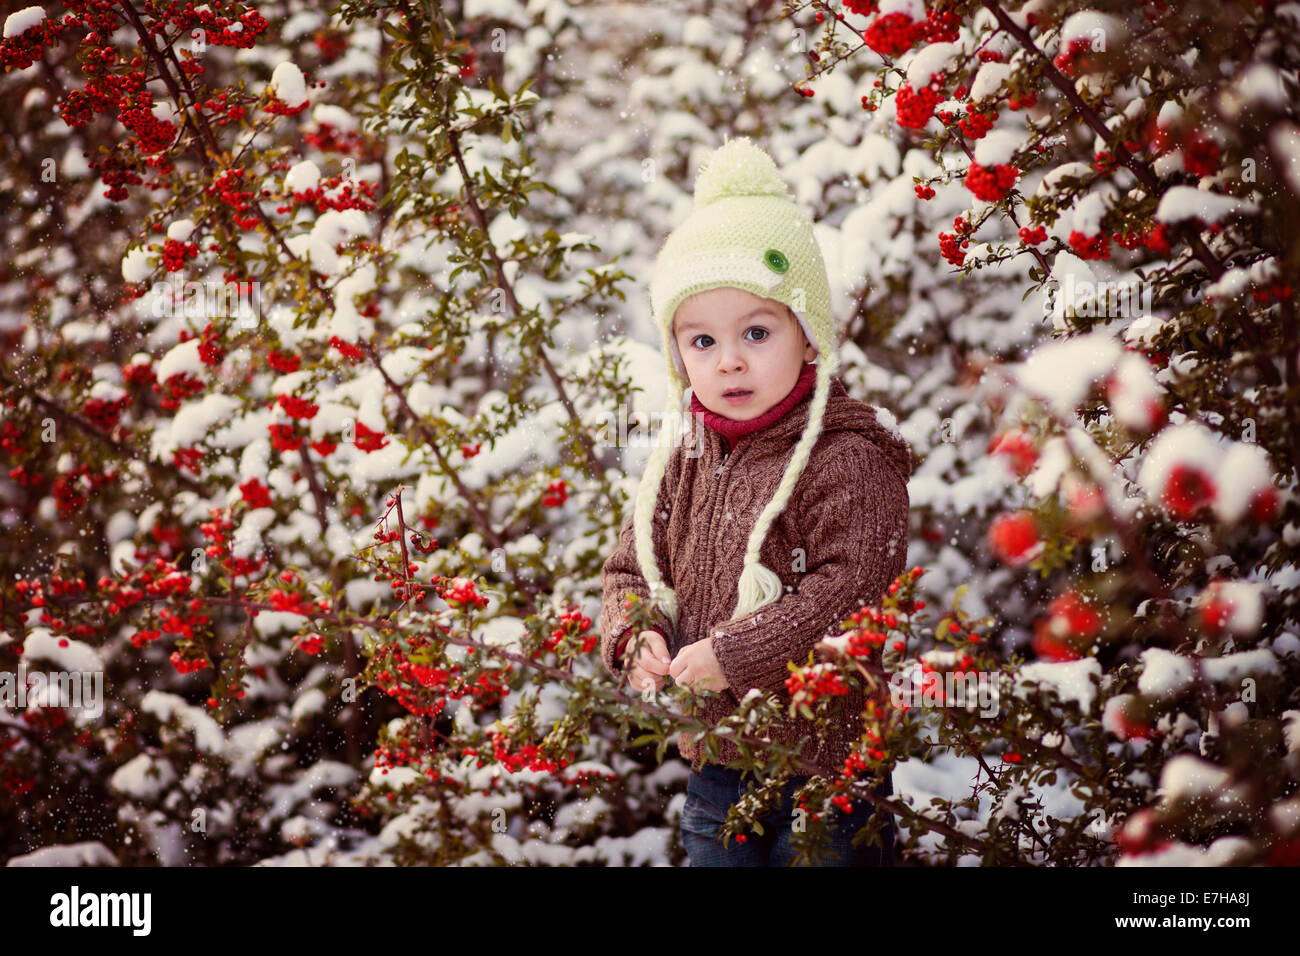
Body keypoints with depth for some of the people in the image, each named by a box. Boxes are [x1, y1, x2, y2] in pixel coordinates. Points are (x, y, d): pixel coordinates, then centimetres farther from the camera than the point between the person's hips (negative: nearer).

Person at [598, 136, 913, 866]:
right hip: (713, 759, 6)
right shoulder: (685, 460, 5)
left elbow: (853, 590, -24)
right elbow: (632, 568, 13)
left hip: (824, 759, -6)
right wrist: (636, 635, -9)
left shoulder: (848, 459, -16)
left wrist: (733, 655, -24)